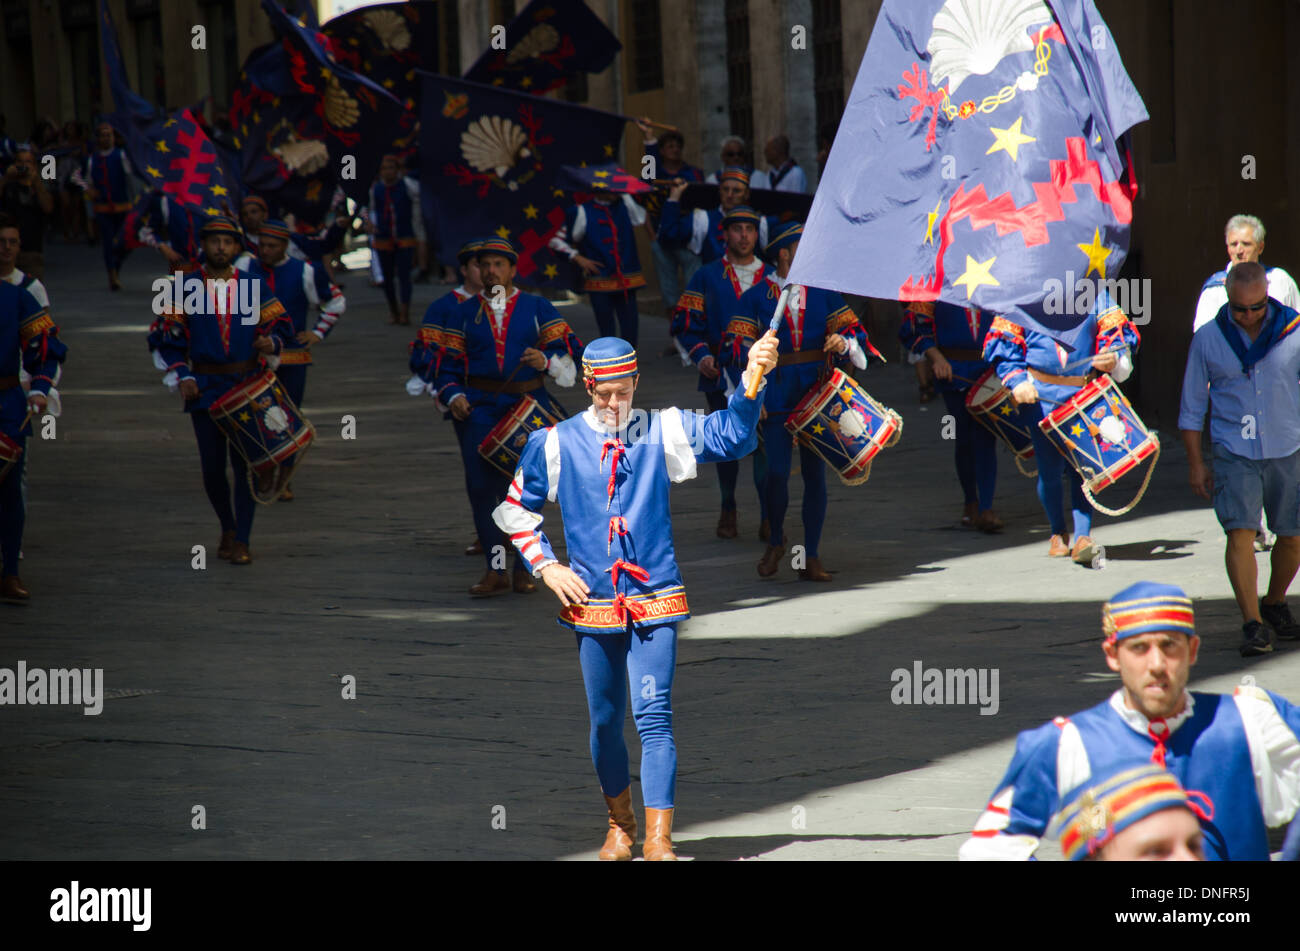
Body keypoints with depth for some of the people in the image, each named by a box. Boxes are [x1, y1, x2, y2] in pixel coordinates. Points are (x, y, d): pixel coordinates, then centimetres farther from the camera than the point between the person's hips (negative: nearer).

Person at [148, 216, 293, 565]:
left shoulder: (254, 287, 5)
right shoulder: (185, 287, 3)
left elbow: (282, 326, 9)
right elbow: (164, 336, 4)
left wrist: (272, 341, -14)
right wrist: (181, 376, -7)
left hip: (248, 388, 0)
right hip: (205, 390, 0)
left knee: (245, 463, -4)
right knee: (212, 468, 2)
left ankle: (242, 541, 1)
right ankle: (228, 528, 25)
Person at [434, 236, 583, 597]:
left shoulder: (537, 308, 9)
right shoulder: (463, 314, 14)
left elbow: (570, 351, 3)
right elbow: (449, 362, 15)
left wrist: (546, 361, -18)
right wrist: (453, 396, -4)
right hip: (481, 409, 1)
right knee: (482, 486, -11)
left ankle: (524, 568, 9)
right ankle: (495, 570, -7)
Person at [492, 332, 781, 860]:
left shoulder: (663, 432, 2)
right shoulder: (555, 443, 3)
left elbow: (731, 434, -9)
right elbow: (515, 510, 13)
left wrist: (753, 376, -24)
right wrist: (546, 566, 2)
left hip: (654, 601, -1)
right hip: (591, 604, 1)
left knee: (654, 718, -10)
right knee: (605, 721, 10)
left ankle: (658, 839, -11)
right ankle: (620, 824, 30)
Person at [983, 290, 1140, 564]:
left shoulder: (1095, 291, 10)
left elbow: (1118, 332, 9)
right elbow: (1003, 340, 4)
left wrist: (1113, 360, -13)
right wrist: (1016, 381, -10)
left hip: (1084, 394, 1)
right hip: (1041, 394, -1)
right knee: (1050, 469, 1)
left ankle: (1082, 537, -11)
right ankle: (1058, 533, 22)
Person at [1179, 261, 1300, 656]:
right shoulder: (1207, 339, -2)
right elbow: (1192, 406, 7)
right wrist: (1195, 463, 4)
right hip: (1234, 454, -1)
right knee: (1240, 532, -15)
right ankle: (1253, 625, -15)